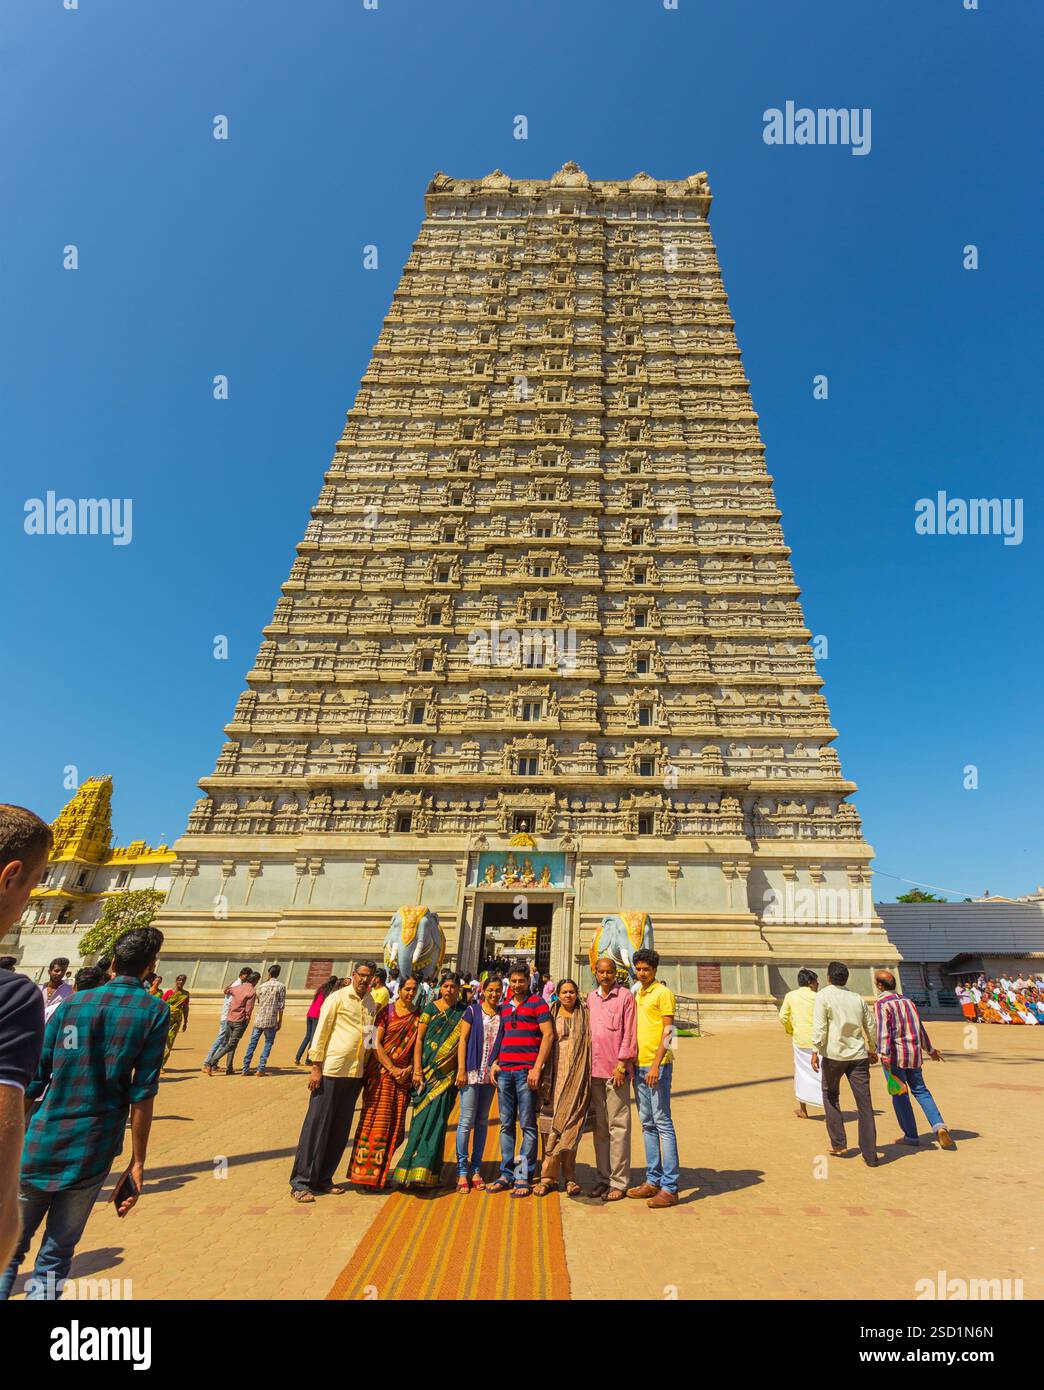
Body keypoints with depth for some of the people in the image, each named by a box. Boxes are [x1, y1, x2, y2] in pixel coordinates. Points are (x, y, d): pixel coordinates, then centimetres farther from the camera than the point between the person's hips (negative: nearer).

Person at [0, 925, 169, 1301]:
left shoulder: (73, 1002, 1)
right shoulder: (154, 1011, -6)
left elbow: (33, 1080, 2)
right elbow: (142, 1094, -8)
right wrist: (137, 1164, 0)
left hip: (41, 1143, 2)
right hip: (92, 1151, -2)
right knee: (55, 1257, 15)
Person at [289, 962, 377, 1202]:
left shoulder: (371, 1004, 9)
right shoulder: (337, 997, -7)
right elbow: (321, 1031, -8)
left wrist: (366, 1067, 9)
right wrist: (316, 1067, -11)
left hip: (355, 1074, 6)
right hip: (331, 1071, -6)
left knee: (340, 1129, 12)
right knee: (316, 1126, 1)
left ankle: (323, 1178, 25)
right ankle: (300, 1182, 12)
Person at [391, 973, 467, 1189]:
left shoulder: (463, 1013, 5)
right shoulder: (430, 1009, 1)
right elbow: (419, 1040, -1)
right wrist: (417, 1071, -8)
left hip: (448, 1074, 0)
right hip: (426, 1072, 0)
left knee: (437, 1120, -2)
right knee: (423, 1118, 1)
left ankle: (427, 1171, 9)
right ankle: (417, 1169, 13)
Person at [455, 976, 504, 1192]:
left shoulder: (503, 1014, 6)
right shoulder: (473, 1010, -2)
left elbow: (503, 1044, 9)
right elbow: (463, 1040, -4)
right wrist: (461, 1069, -9)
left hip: (490, 1074, 4)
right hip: (472, 1071, -3)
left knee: (482, 1121, 11)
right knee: (466, 1121, -2)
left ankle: (475, 1169, 21)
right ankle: (462, 1171, 9)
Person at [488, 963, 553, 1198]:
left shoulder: (537, 1002, -3)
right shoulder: (504, 1006, 15)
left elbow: (547, 1035, -8)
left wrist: (537, 1068, -13)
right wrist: (495, 1062, 9)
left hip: (526, 1070, -6)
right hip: (504, 1071, 6)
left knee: (528, 1125, 1)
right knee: (506, 1124, 11)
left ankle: (524, 1177, 9)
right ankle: (506, 1174, 21)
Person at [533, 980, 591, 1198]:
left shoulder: (584, 1015, 8)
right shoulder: (551, 1015, 9)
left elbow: (590, 1045, 6)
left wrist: (588, 1077, -3)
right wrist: (543, 1077, 0)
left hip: (576, 1076, -1)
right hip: (555, 1075, 1)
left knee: (570, 1124, -1)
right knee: (551, 1124, 0)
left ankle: (569, 1176, 11)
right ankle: (549, 1177, 10)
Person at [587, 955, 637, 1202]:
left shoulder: (625, 996, -6)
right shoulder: (591, 998, 12)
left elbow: (629, 1033, -9)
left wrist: (621, 1064, -13)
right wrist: (586, 1065, 12)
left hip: (616, 1070, -6)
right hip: (594, 1070, 6)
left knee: (618, 1126, 0)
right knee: (599, 1126, 12)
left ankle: (619, 1182, 10)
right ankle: (603, 1178, 23)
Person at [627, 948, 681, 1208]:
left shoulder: (663, 993, -9)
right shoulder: (637, 994, 14)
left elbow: (668, 1032, -13)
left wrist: (656, 1065, -19)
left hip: (657, 1065, -8)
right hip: (639, 1065, 8)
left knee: (663, 1123, -4)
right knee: (647, 1124, 13)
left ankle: (670, 1188, 3)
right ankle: (653, 1180, 23)